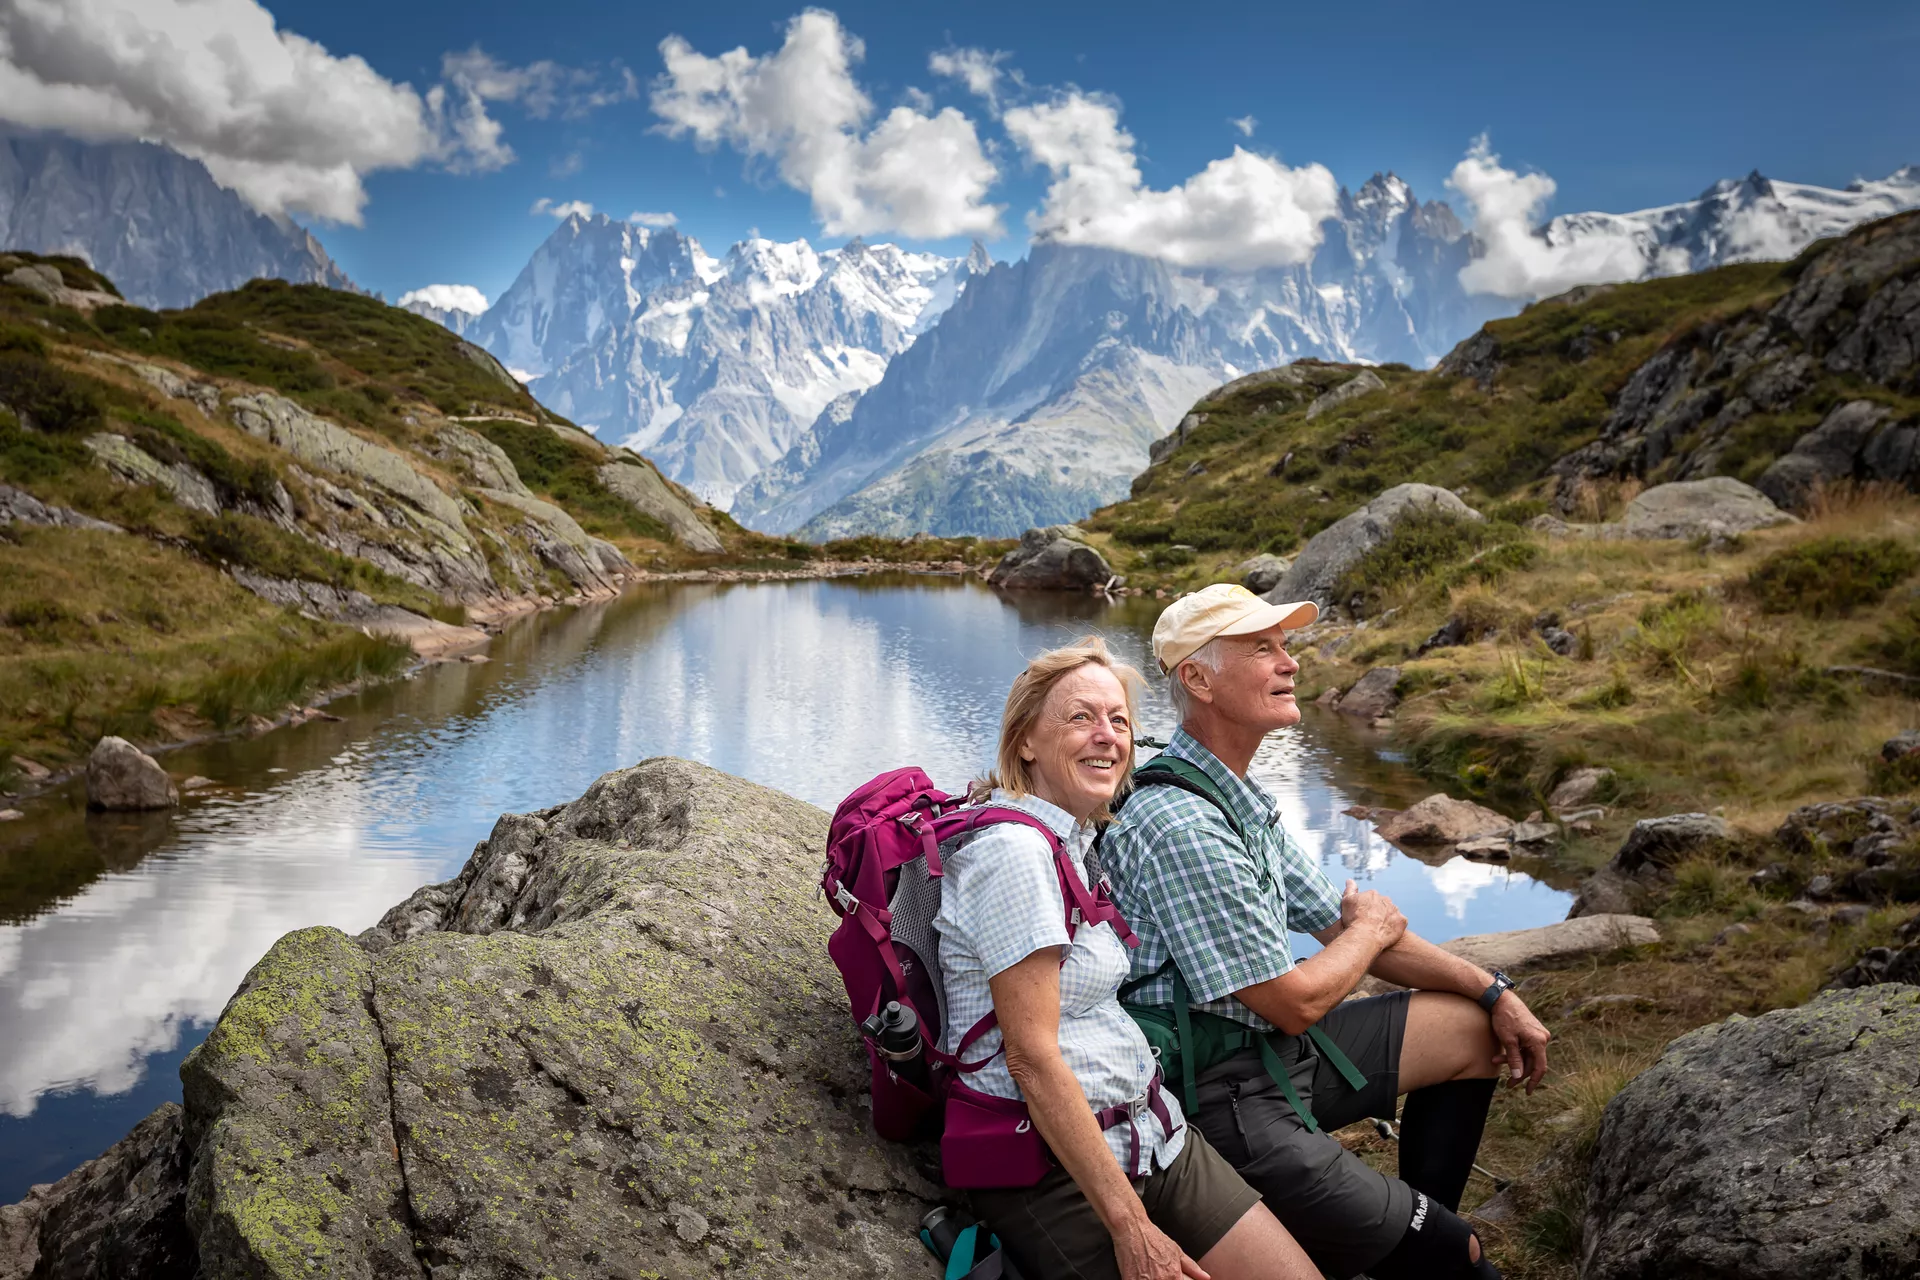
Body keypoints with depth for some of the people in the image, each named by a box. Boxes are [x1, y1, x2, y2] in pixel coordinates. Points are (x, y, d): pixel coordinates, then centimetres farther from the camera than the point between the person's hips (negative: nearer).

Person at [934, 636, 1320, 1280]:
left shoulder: (1079, 841, 11)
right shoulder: (1014, 848, -17)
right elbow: (1031, 1055, -20)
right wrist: (1130, 1226, -19)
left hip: (1153, 1129, 8)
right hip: (1055, 1164, -8)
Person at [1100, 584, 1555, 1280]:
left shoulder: (1246, 802, 8)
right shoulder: (1181, 826, -25)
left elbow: (1339, 923, 16)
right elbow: (1296, 1001, -20)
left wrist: (1495, 993, 14)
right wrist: (1373, 928, 0)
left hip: (1272, 1047, 10)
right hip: (1223, 1098, -10)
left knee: (1476, 1030, 18)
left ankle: (1412, 1221, 26)